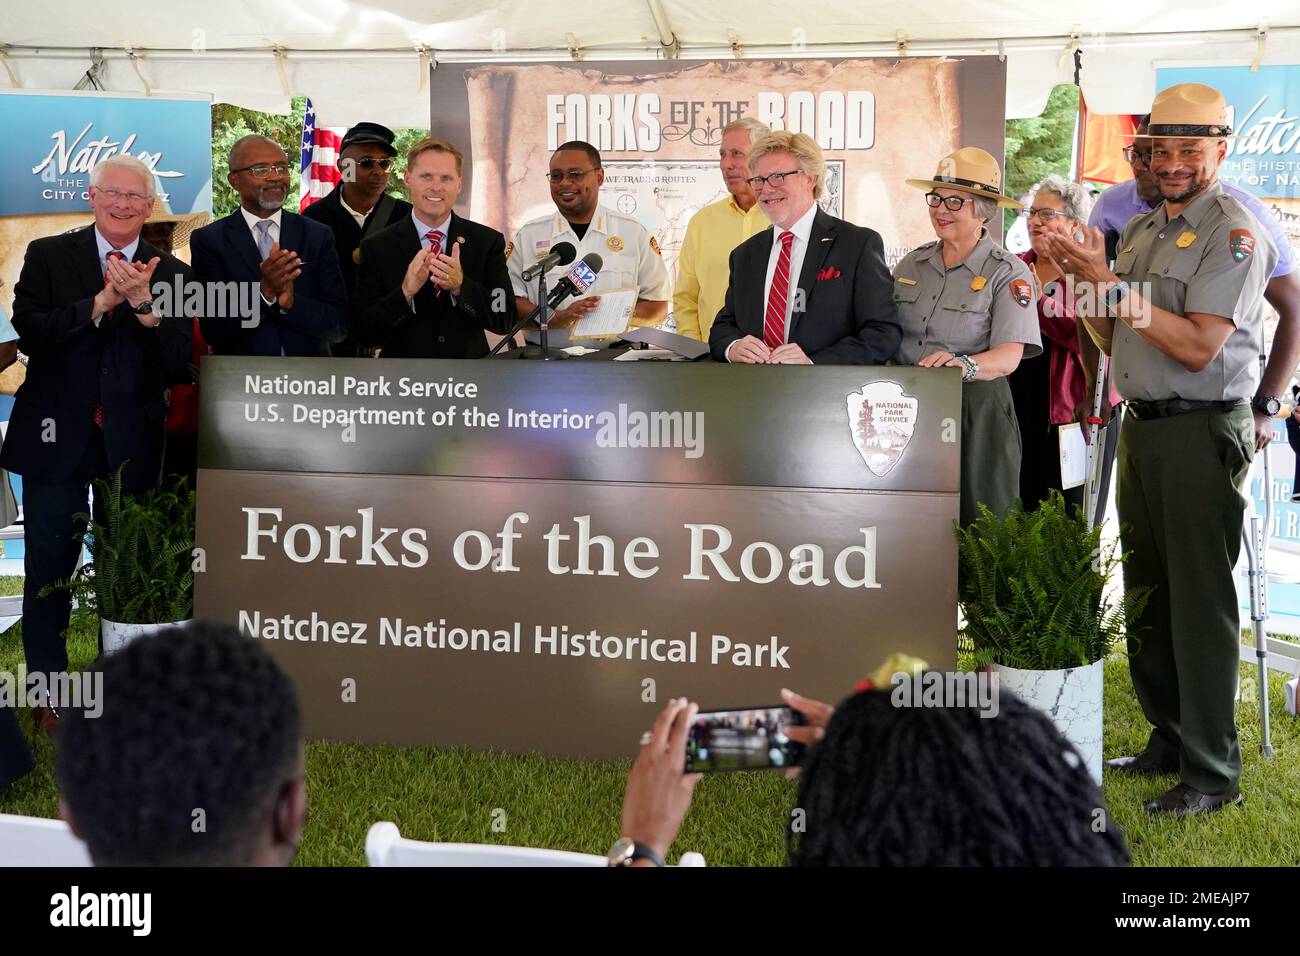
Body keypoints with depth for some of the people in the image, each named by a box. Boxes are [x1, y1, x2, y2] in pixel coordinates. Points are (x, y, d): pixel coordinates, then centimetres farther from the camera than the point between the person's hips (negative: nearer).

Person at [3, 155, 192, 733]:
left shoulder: (170, 273, 3)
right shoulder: (48, 256, 2)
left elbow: (177, 364, -6)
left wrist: (144, 304, -20)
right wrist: (100, 303, -21)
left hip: (132, 441, 1)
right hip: (57, 434, -1)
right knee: (50, 564, 6)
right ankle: (48, 689, 20)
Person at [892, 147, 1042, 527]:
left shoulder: (1008, 273, -5)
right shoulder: (910, 265, 11)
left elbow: (1009, 355, -16)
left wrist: (964, 365, -35)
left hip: (976, 413, -4)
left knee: (977, 523, 1)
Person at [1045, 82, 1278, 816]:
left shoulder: (1235, 234, -10)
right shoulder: (1141, 231, 15)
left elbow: (1199, 347, -19)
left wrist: (1113, 286, -19)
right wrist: (1086, 278, -1)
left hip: (1202, 431, -8)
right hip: (1143, 426, 8)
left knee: (1199, 600, -4)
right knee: (1146, 592, 14)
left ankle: (1214, 773, 5)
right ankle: (1170, 741, 28)